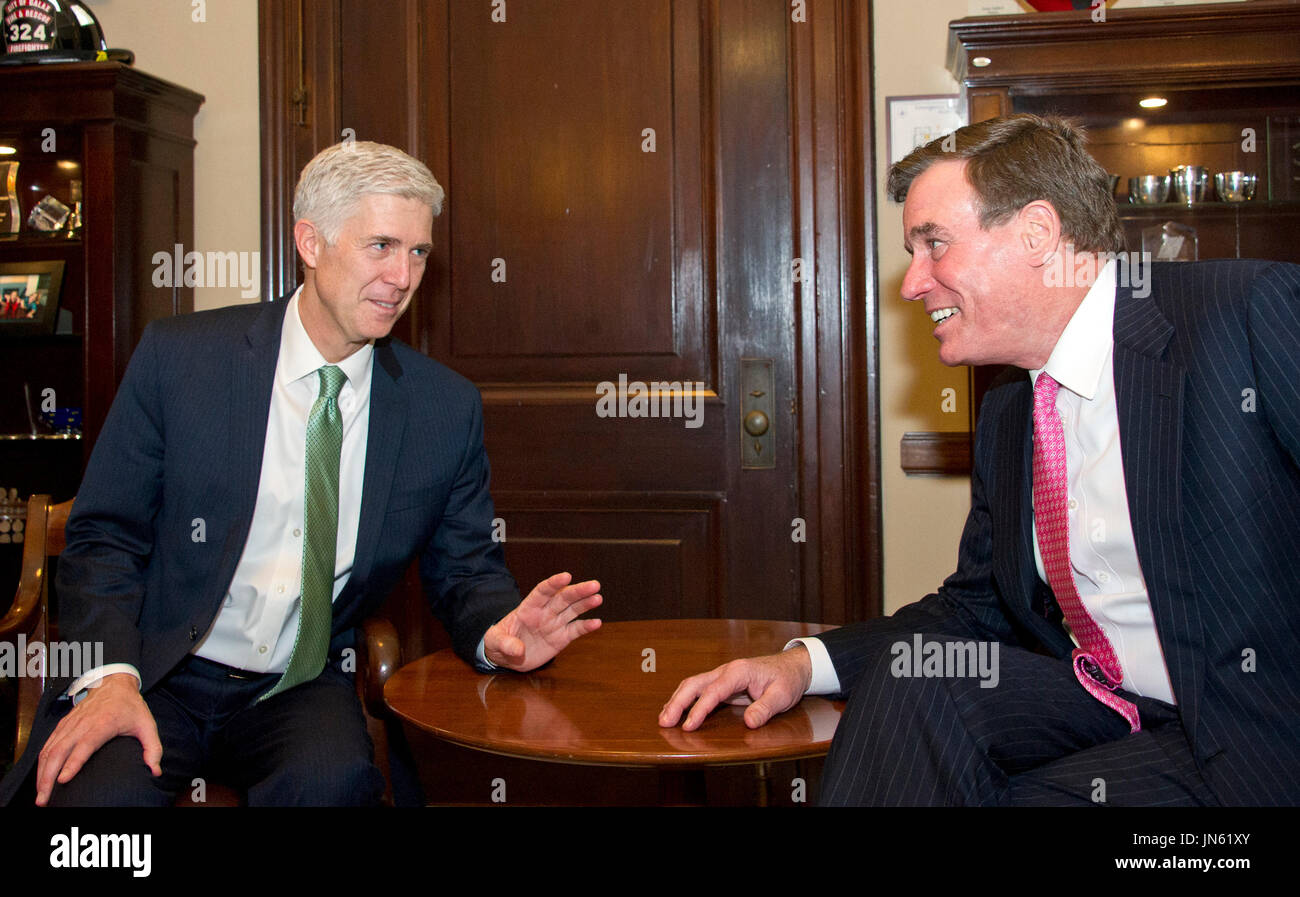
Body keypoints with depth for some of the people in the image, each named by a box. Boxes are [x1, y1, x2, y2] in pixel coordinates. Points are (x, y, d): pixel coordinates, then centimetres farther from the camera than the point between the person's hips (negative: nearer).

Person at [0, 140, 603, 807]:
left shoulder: (448, 408, 0)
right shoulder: (177, 356, -4)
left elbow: (465, 571, 8)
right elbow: (103, 536, -1)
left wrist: (498, 631, -16)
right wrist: (111, 675, -18)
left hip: (304, 691, 2)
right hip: (160, 678, -1)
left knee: (334, 778, -31)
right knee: (102, 788, -31)